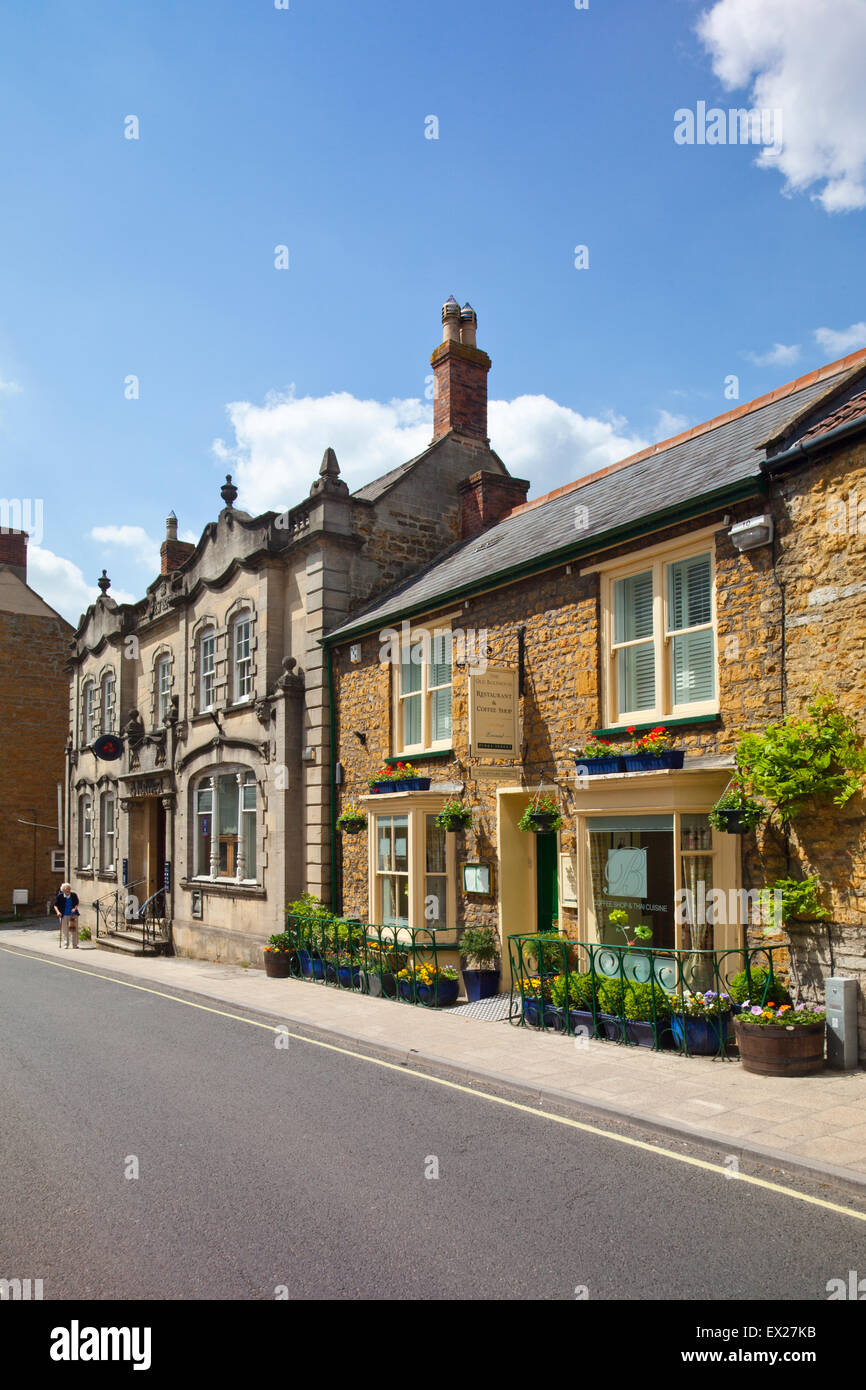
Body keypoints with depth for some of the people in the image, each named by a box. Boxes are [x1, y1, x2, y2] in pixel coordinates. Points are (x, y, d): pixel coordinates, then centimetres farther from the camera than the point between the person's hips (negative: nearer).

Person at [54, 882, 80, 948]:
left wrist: (75, 908, -11)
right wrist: (58, 912, -13)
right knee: (65, 930, -1)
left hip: (73, 915, 2)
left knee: (74, 930, 2)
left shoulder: (74, 895, 3)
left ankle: (75, 944, 9)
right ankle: (66, 945, 7)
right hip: (64, 915, -1)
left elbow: (76, 904, 9)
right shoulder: (60, 896, -2)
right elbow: (55, 905, 2)